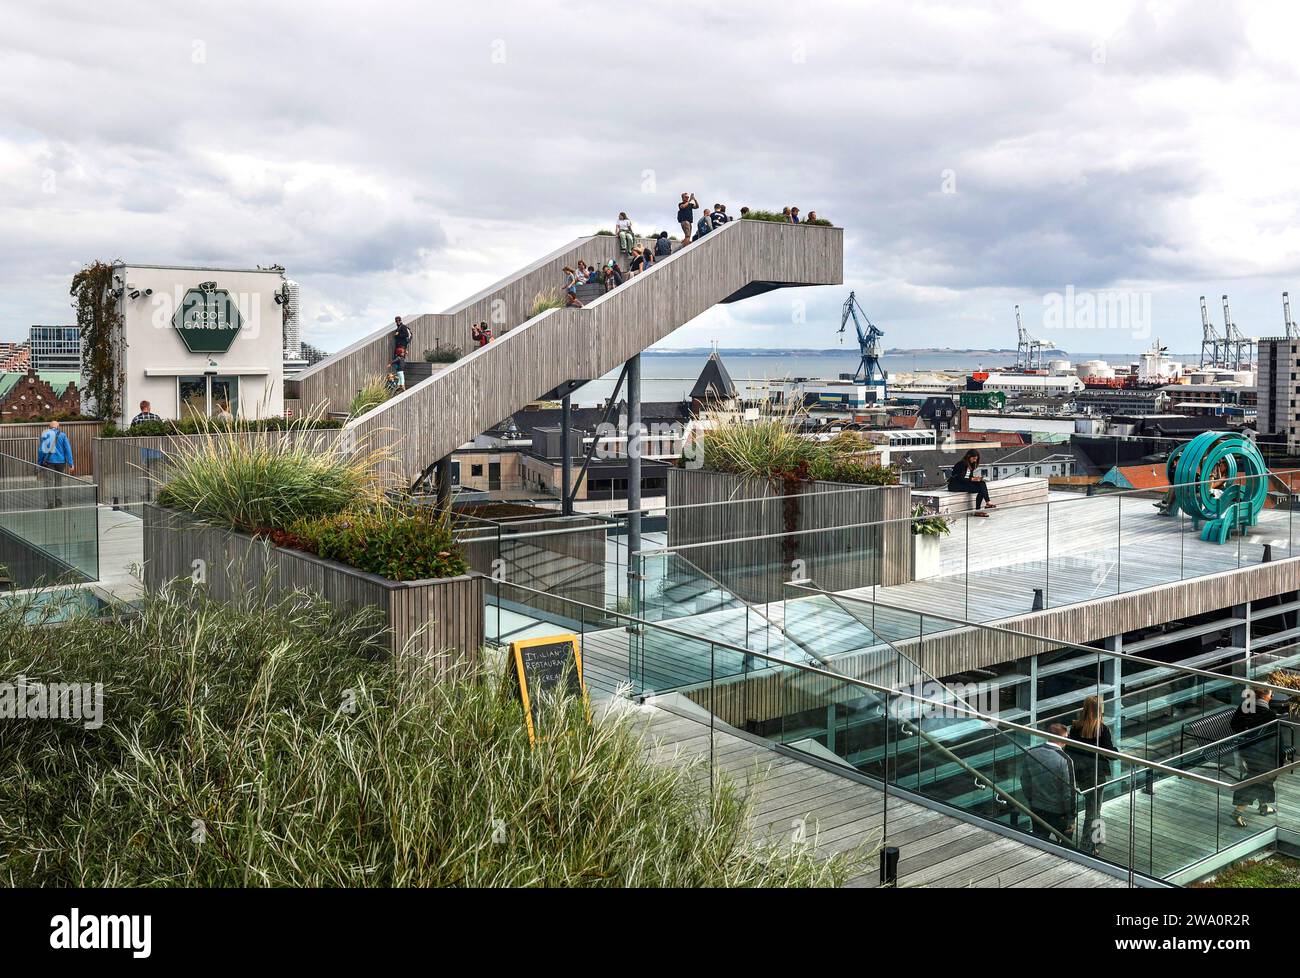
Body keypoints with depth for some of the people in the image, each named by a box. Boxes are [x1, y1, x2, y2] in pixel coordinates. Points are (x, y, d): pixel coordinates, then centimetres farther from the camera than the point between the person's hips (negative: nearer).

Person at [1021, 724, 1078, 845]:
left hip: (1037, 811, 4)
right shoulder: (1064, 760, -23)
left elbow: (1025, 783, 4)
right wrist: (1071, 818, -9)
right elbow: (1069, 792, -18)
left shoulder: (1030, 754, -7)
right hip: (1059, 812, -4)